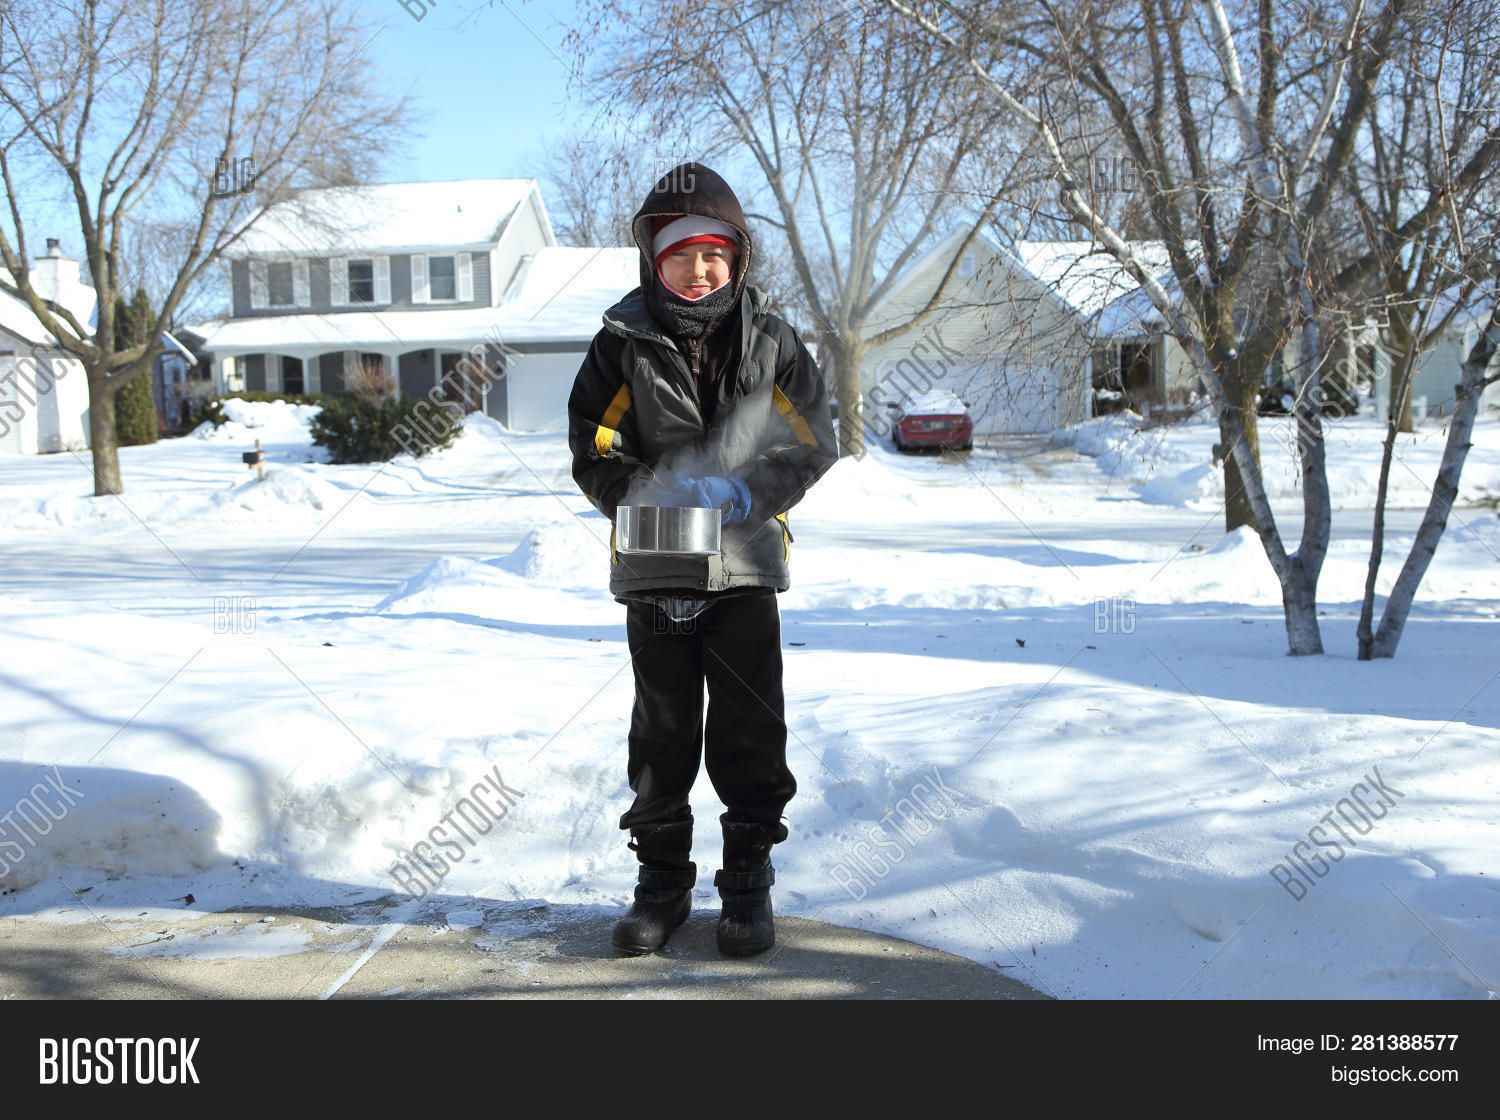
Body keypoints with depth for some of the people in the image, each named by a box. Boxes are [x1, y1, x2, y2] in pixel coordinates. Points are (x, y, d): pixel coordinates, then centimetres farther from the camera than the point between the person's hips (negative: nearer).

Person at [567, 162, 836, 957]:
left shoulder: (770, 343, 2)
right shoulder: (623, 345, 0)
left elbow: (811, 444, 2)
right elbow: (594, 453, 0)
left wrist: (743, 494, -13)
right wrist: (657, 496, -16)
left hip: (745, 566, 0)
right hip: (654, 569, 0)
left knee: (749, 732, 4)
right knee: (661, 731, 9)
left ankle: (748, 886, 18)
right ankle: (662, 881, 23)